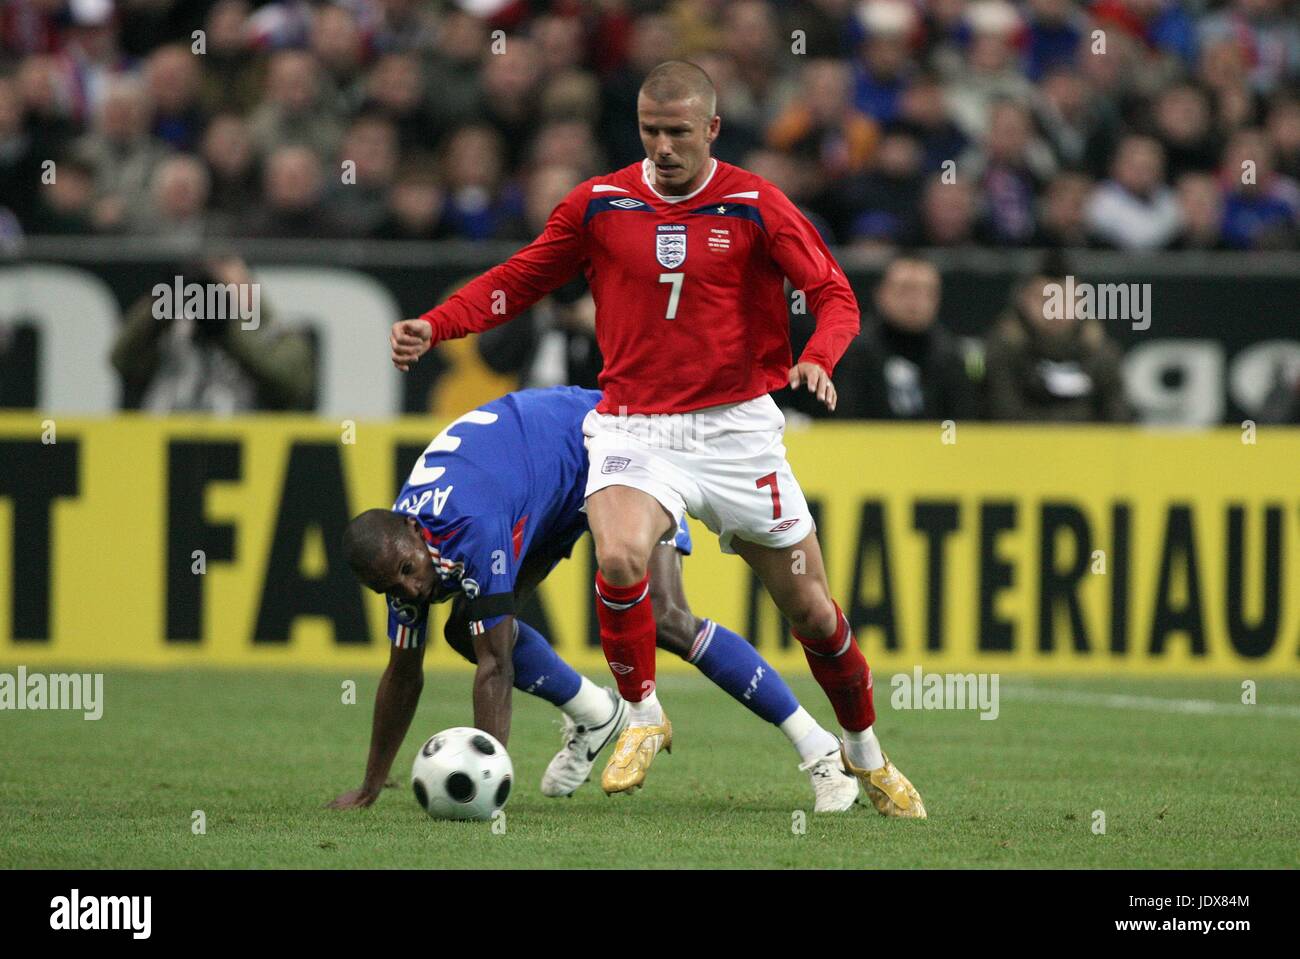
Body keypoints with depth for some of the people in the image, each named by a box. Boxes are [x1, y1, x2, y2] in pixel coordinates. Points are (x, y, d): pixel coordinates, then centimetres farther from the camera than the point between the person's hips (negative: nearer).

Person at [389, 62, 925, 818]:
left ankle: (867, 756, 30)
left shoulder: (755, 206, -3)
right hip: (635, 430, 0)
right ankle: (644, 718, -6)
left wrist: (817, 359, -26)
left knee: (809, 606, 5)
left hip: (738, 429, 0)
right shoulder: (599, 205, 2)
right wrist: (433, 327, -5)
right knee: (619, 558, -30)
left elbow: (835, 295, -5)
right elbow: (519, 281, 10)